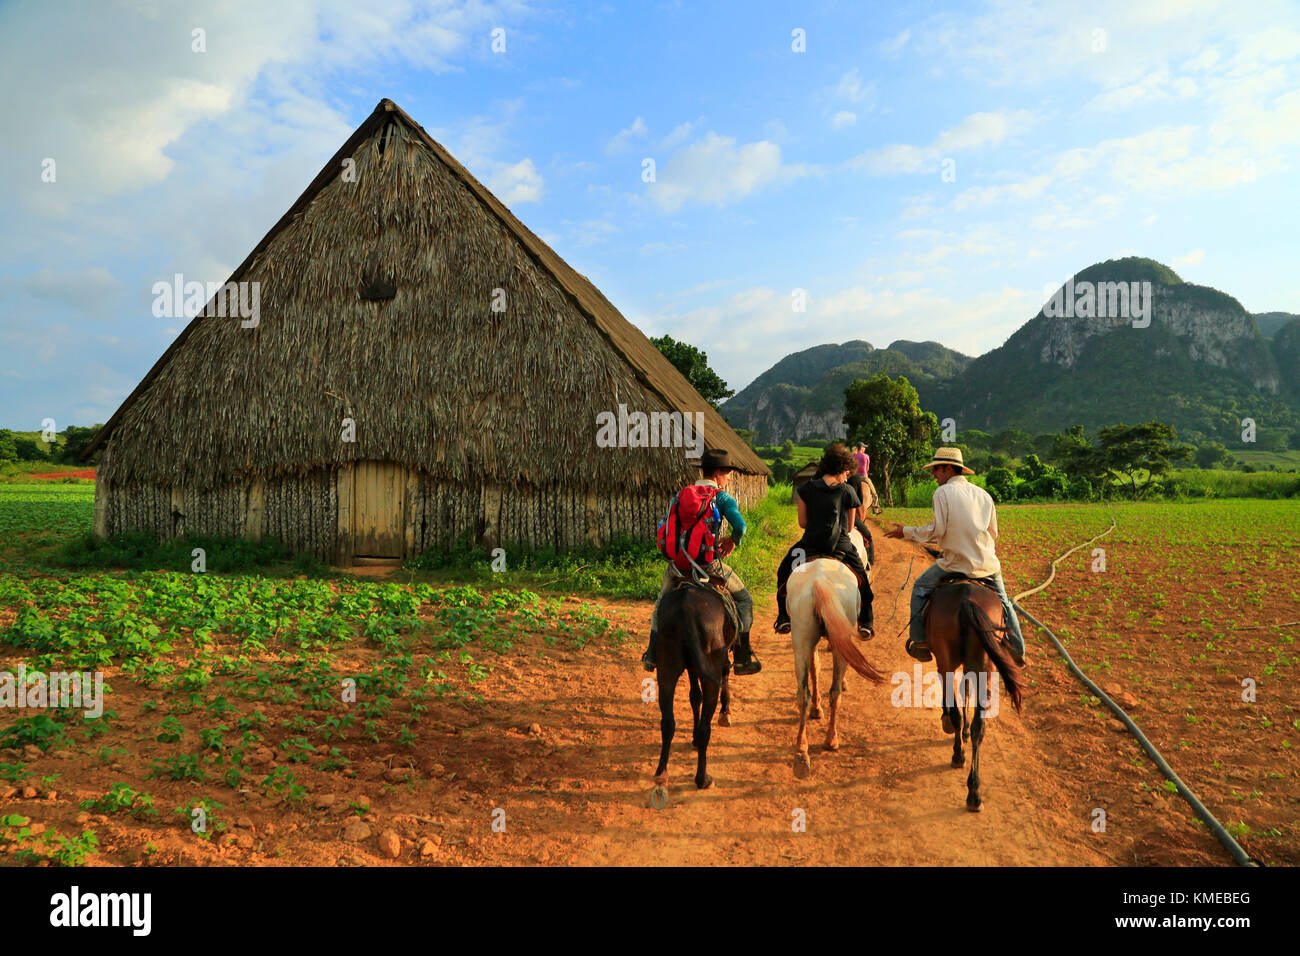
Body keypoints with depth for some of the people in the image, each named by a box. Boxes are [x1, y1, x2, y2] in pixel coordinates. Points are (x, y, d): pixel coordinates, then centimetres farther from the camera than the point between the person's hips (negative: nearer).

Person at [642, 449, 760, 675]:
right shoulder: (723, 497, -2)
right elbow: (740, 525, -16)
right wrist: (733, 540, 4)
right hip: (708, 562, -4)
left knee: (662, 603, 29)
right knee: (743, 599, 15)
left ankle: (652, 655, 28)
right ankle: (743, 657, 12)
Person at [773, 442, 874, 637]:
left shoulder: (806, 488, -2)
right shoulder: (847, 491, -3)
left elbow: (802, 522, 1)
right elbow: (849, 526, 4)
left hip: (810, 545, 0)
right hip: (841, 547, 0)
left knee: (784, 571, 23)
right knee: (861, 576, 26)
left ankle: (784, 617, 16)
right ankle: (866, 621, 29)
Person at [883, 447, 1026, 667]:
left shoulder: (943, 492, -8)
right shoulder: (983, 494, 10)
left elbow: (937, 530, -13)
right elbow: (993, 533, 13)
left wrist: (906, 532, -2)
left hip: (956, 563, -5)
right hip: (988, 564, 5)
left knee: (920, 589, 14)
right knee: (1003, 602, 25)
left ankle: (920, 643, 13)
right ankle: (1018, 653, 31)